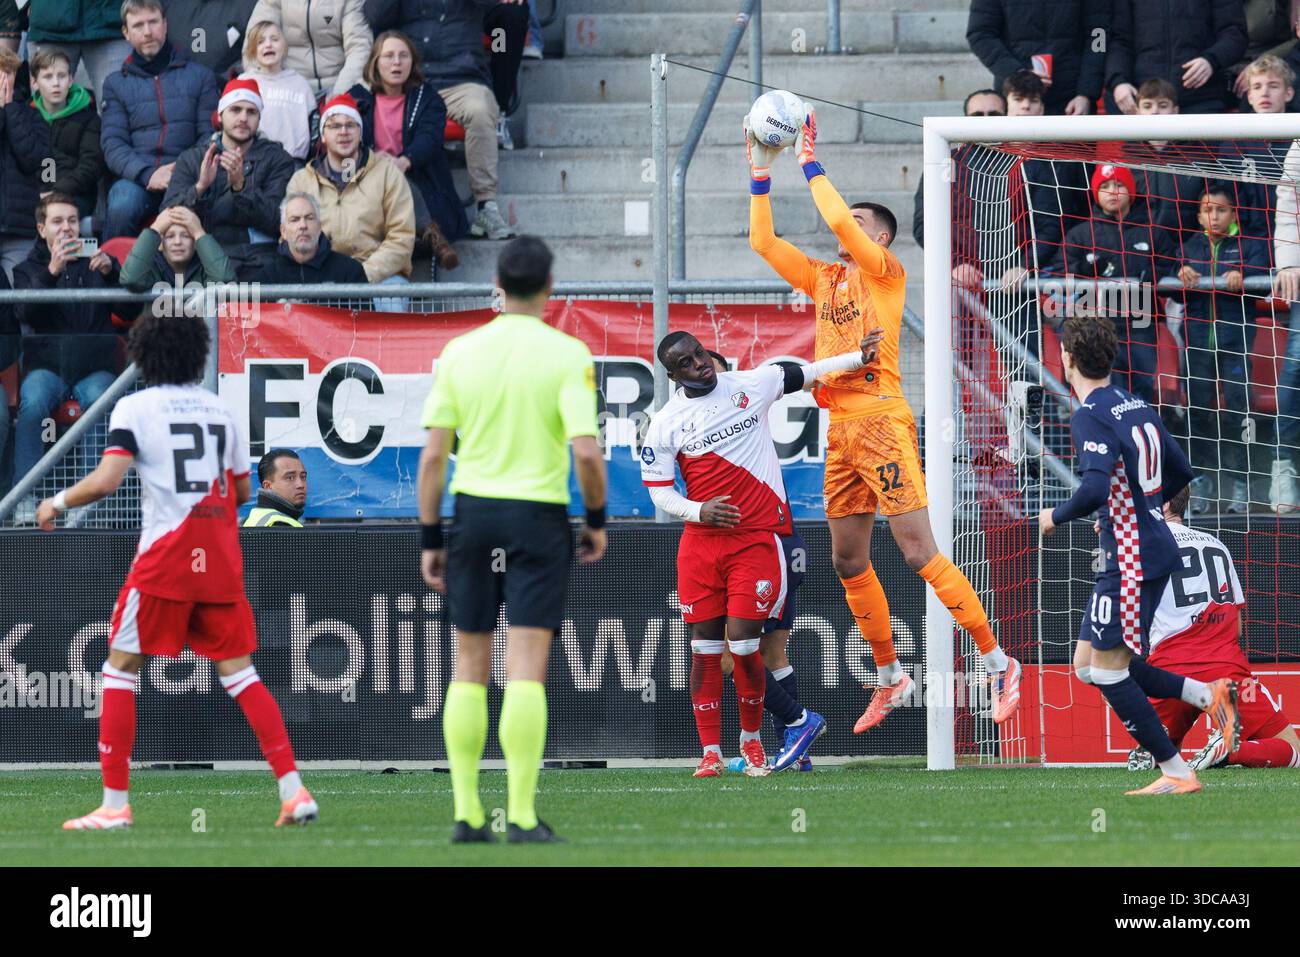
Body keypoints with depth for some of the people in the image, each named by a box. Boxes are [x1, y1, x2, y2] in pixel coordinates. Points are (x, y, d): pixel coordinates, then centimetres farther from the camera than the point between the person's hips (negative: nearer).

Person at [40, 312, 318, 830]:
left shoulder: (134, 408, -3)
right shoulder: (221, 409, 12)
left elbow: (106, 480, -13)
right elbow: (241, 490, 17)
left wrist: (57, 502, 4)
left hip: (165, 554, -4)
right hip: (221, 555, 4)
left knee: (121, 667, 5)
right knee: (239, 671, 8)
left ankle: (115, 803, 1)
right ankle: (293, 790, -2)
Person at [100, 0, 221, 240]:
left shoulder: (200, 76, 19)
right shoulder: (116, 83, 19)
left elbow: (210, 135, 11)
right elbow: (112, 143, 7)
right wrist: (147, 174, -13)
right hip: (135, 179, 1)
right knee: (122, 207, -36)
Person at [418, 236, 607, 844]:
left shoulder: (460, 353, 1)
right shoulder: (568, 355, -7)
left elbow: (433, 455, 0)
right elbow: (587, 452, -15)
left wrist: (429, 538, 7)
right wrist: (597, 519, 1)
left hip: (473, 512, 3)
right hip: (540, 518, -3)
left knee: (469, 668, 10)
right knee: (527, 669, -3)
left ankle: (465, 813, 8)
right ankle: (521, 816, -8)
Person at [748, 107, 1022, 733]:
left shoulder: (887, 273, -2)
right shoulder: (823, 280, 17)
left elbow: (837, 219, -16)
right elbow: (762, 242, 19)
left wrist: (810, 163, -8)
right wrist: (760, 172, 14)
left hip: (880, 419, -8)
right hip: (840, 428, 8)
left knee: (919, 552, -12)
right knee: (848, 562, 9)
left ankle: (998, 664, -8)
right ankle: (890, 679, 20)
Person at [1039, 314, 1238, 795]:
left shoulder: (1091, 416, -16)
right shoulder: (1137, 407, 12)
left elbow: (1095, 489, -29)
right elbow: (1180, 472, 21)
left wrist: (1056, 517, -10)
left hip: (1130, 559, -9)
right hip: (1154, 547, 9)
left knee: (1108, 672, -4)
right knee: (1089, 665, 13)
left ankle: (1177, 773, -3)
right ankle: (1210, 694, 7)